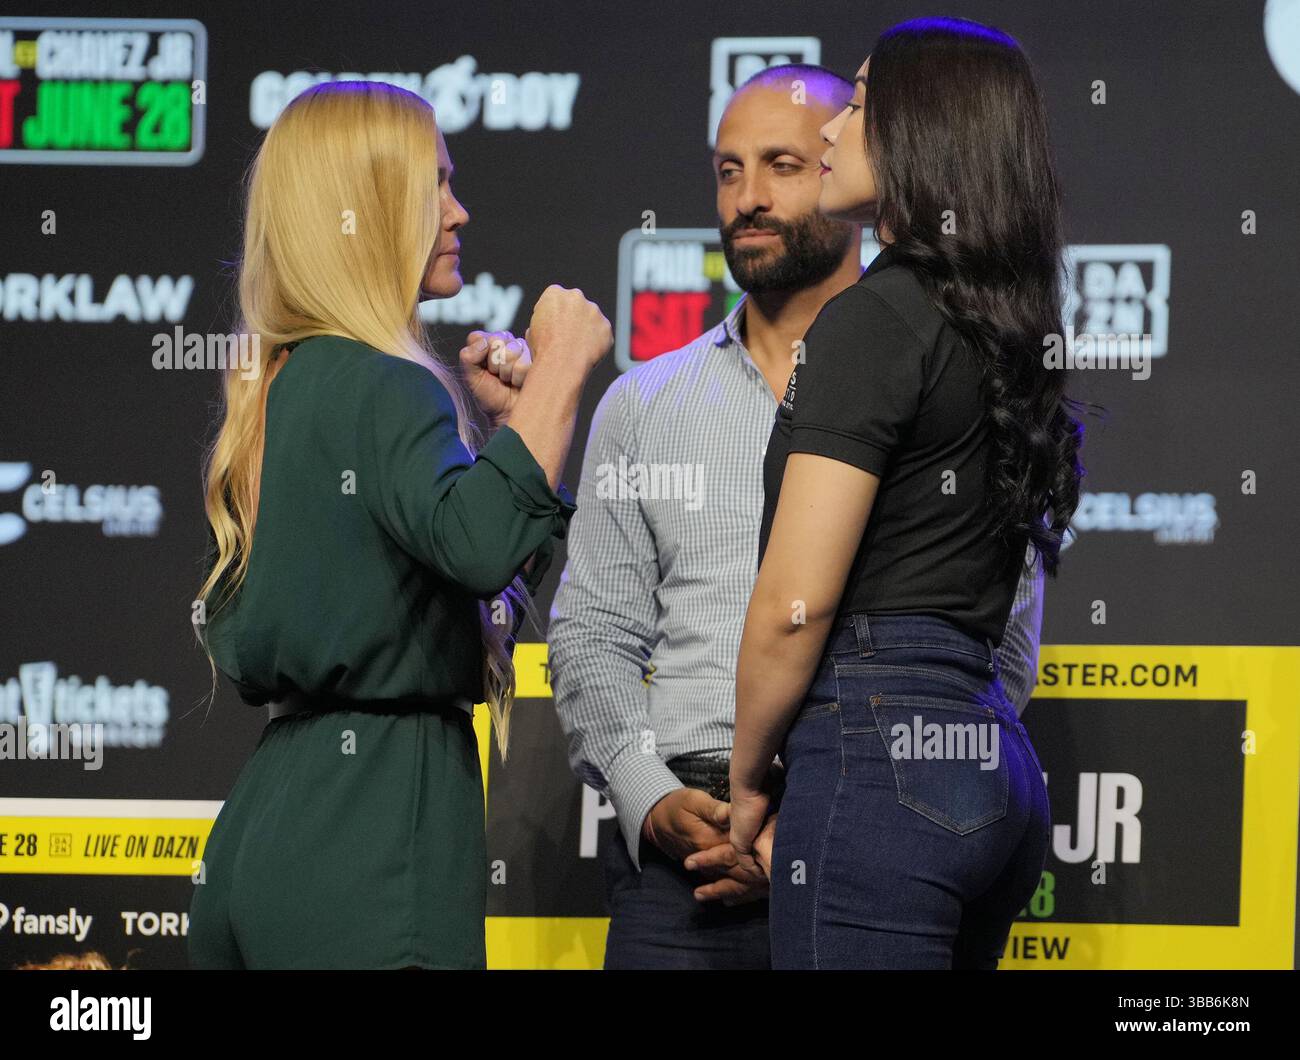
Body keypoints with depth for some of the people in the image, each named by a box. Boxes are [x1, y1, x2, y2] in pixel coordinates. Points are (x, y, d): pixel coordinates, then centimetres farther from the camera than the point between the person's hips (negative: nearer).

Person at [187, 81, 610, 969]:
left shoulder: (282, 385, 18)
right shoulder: (384, 386, -11)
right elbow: (482, 543, -30)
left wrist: (493, 421, 15)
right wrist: (560, 369, -20)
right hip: (378, 818, -10)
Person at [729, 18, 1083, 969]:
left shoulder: (875, 318, -9)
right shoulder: (1000, 332, 17)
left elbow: (795, 604, -13)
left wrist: (747, 783, 2)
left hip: (884, 749, -9)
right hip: (991, 757, 9)